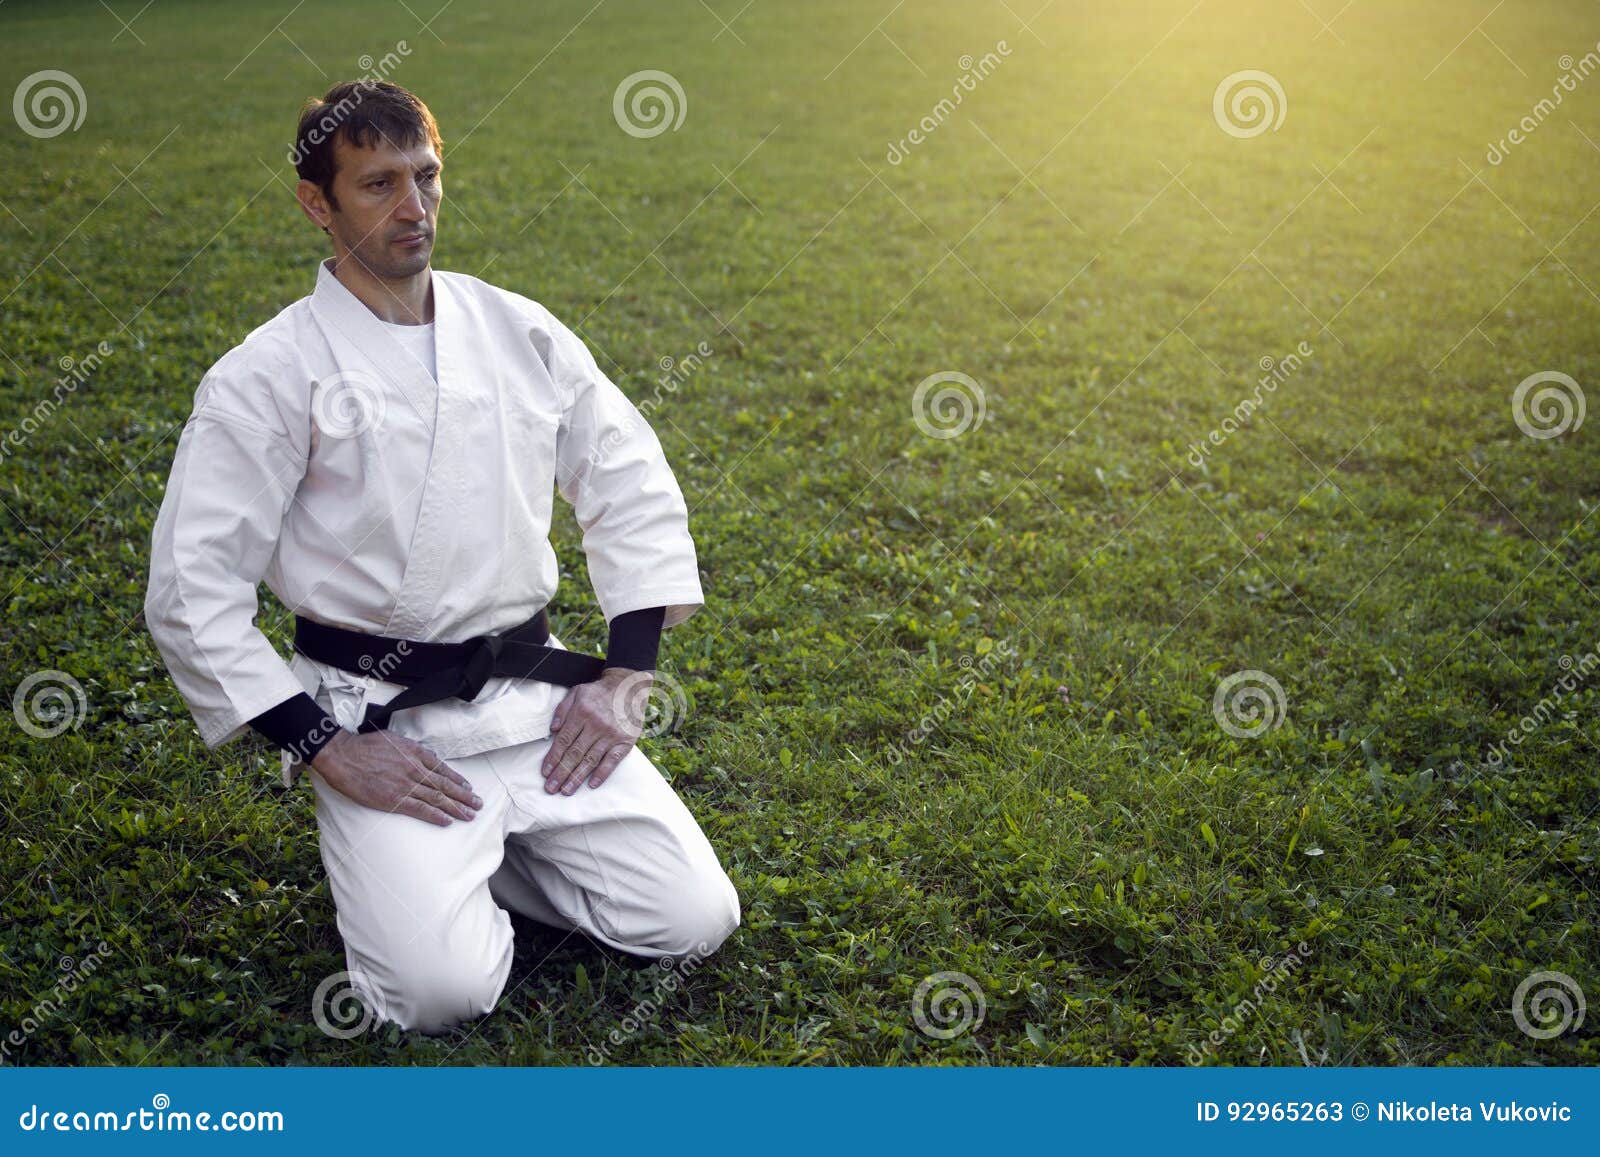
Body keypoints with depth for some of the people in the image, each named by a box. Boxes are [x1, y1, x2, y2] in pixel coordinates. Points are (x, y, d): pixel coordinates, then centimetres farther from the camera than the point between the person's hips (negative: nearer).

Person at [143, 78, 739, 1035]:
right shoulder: (269, 376, -8)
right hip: (381, 726, -4)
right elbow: (191, 591, -9)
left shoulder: (520, 334, 5)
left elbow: (636, 493, 11)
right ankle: (403, 857, 12)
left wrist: (625, 679, 2)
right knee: (444, 987, -20)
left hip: (540, 700, 4)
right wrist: (326, 750, -13)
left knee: (694, 920, -4)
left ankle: (485, 846, 18)